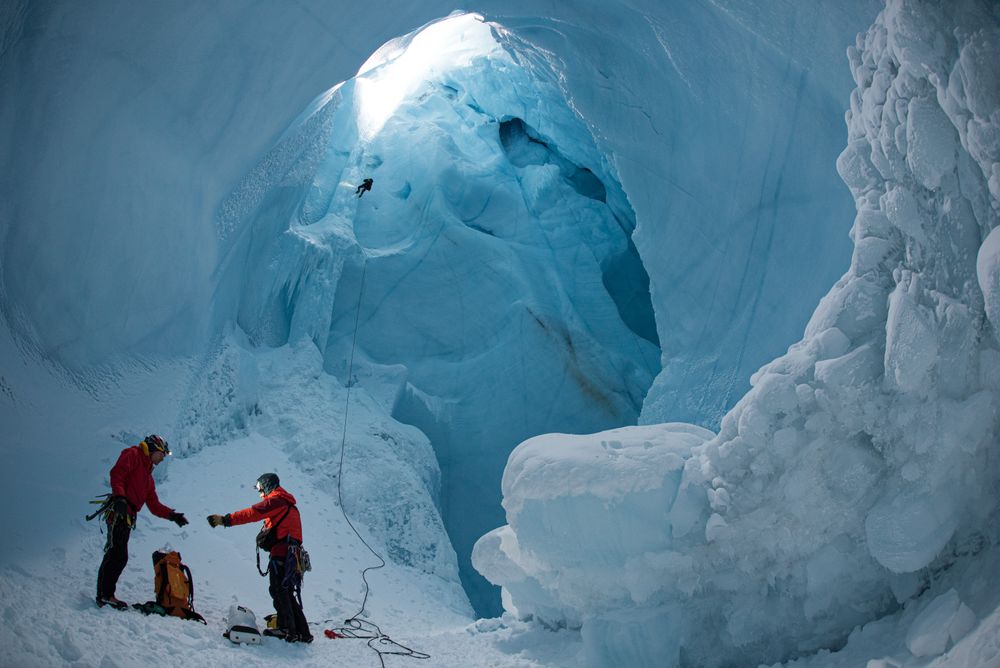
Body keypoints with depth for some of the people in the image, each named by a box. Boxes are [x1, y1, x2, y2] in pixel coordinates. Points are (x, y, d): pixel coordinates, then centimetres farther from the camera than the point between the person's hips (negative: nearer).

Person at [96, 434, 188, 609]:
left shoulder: (148, 475, 31)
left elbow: (154, 505, 29)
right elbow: (117, 473, -14)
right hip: (119, 512, -9)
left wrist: (172, 515, 17)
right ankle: (104, 595, -15)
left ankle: (106, 595, 11)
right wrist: (119, 497, -26)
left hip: (128, 516, 9)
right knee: (116, 554, -14)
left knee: (120, 557, 7)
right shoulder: (133, 455, 5)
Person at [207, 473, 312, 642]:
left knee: (278, 590, -9)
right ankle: (302, 633, 8)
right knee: (287, 593, 10)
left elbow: (253, 513, -12)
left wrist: (226, 520, -12)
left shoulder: (276, 500, -2)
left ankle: (286, 628, -14)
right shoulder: (289, 504, 28)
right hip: (292, 555, 9)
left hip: (282, 553, -9)